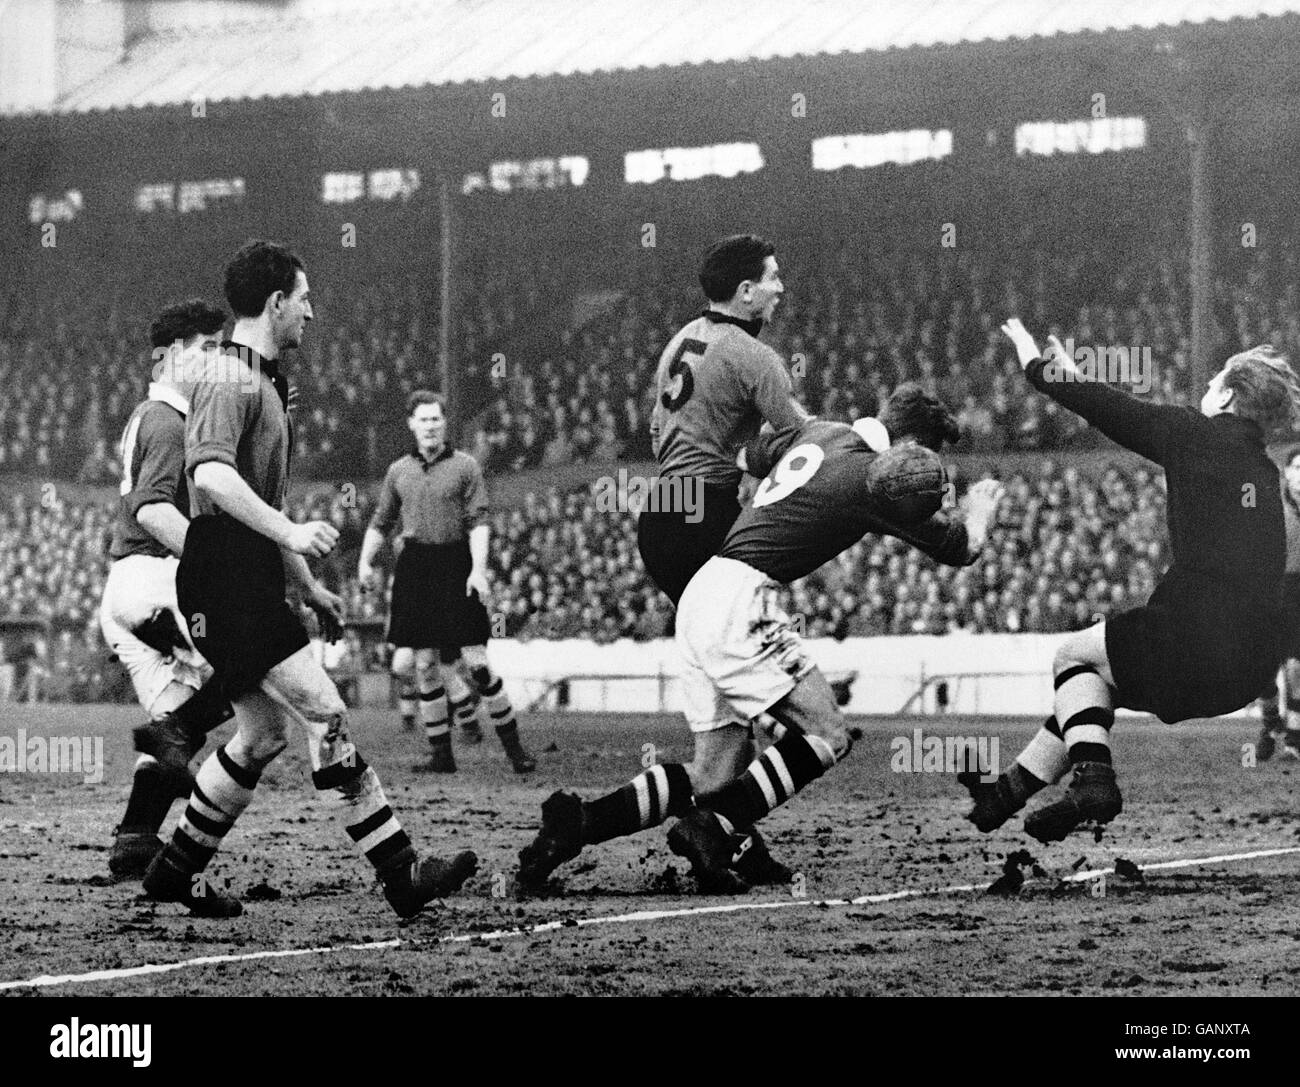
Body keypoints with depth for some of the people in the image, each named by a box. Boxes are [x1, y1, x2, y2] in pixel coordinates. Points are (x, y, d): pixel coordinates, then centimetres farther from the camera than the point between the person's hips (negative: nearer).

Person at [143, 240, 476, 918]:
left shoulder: (263, 380, 22)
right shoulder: (228, 380, -12)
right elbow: (211, 475, -30)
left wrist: (309, 586, 28)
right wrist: (289, 531, -36)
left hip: (254, 576, 11)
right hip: (225, 578, -11)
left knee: (263, 734, 11)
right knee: (324, 715, -13)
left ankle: (175, 873, 20)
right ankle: (401, 874, -15)